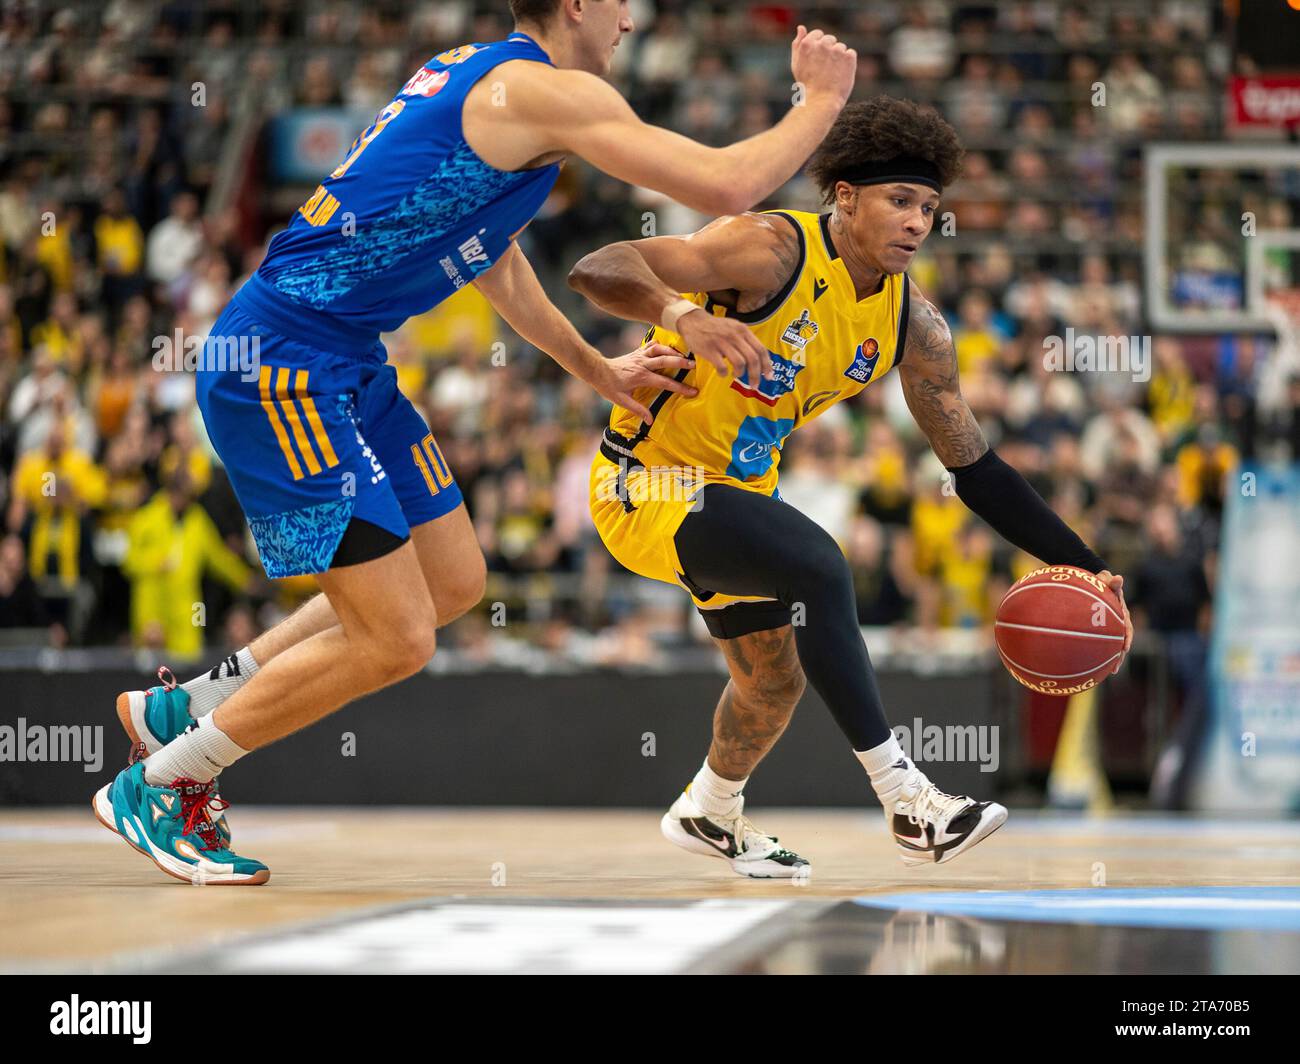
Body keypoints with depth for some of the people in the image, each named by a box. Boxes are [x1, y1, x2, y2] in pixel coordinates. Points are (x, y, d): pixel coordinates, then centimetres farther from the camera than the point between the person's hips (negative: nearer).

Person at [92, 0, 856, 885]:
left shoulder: (473, 75, 17)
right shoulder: (548, 91, -13)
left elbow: (494, 261, 32)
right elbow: (728, 185, -17)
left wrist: (596, 370, 39)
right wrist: (823, 99, 0)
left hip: (343, 370, 10)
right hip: (281, 367, -10)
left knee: (453, 582, 17)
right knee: (396, 641, -8)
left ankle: (180, 710, 25)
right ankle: (153, 791, 6)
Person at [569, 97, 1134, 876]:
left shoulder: (912, 321, -5)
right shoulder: (772, 249, -25)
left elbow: (975, 467, 1)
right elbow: (597, 270, -35)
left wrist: (1079, 564, -7)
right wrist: (682, 314, -54)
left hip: (737, 489, 8)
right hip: (647, 482, -8)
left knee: (777, 676, 21)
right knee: (817, 564, -30)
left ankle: (710, 812, 51)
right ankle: (906, 800, -27)